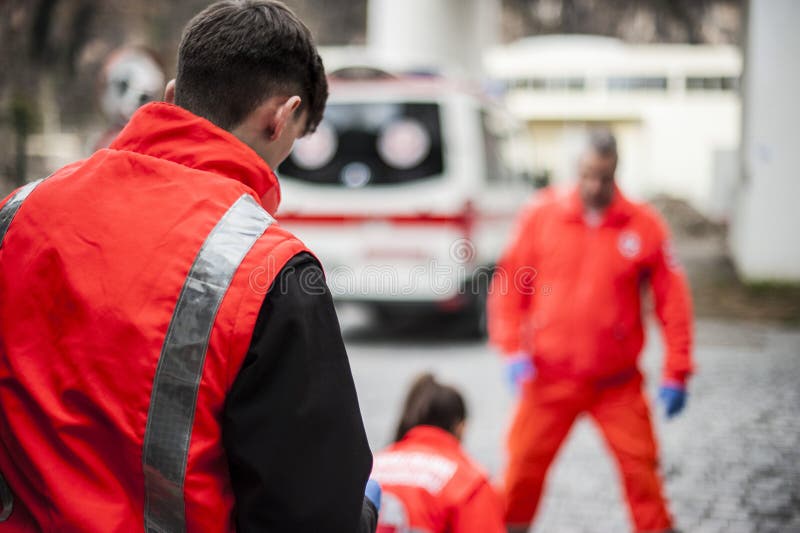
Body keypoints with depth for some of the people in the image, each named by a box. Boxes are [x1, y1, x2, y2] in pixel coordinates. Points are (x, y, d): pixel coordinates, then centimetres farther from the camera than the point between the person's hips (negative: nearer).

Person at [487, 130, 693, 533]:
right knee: (524, 466, 4)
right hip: (549, 378, 1)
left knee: (641, 467, 1)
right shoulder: (542, 214, -4)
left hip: (618, 382, 0)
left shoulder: (645, 225, -5)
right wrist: (512, 349, -7)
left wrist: (676, 373, -3)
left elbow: (672, 301, -1)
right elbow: (508, 284, 1)